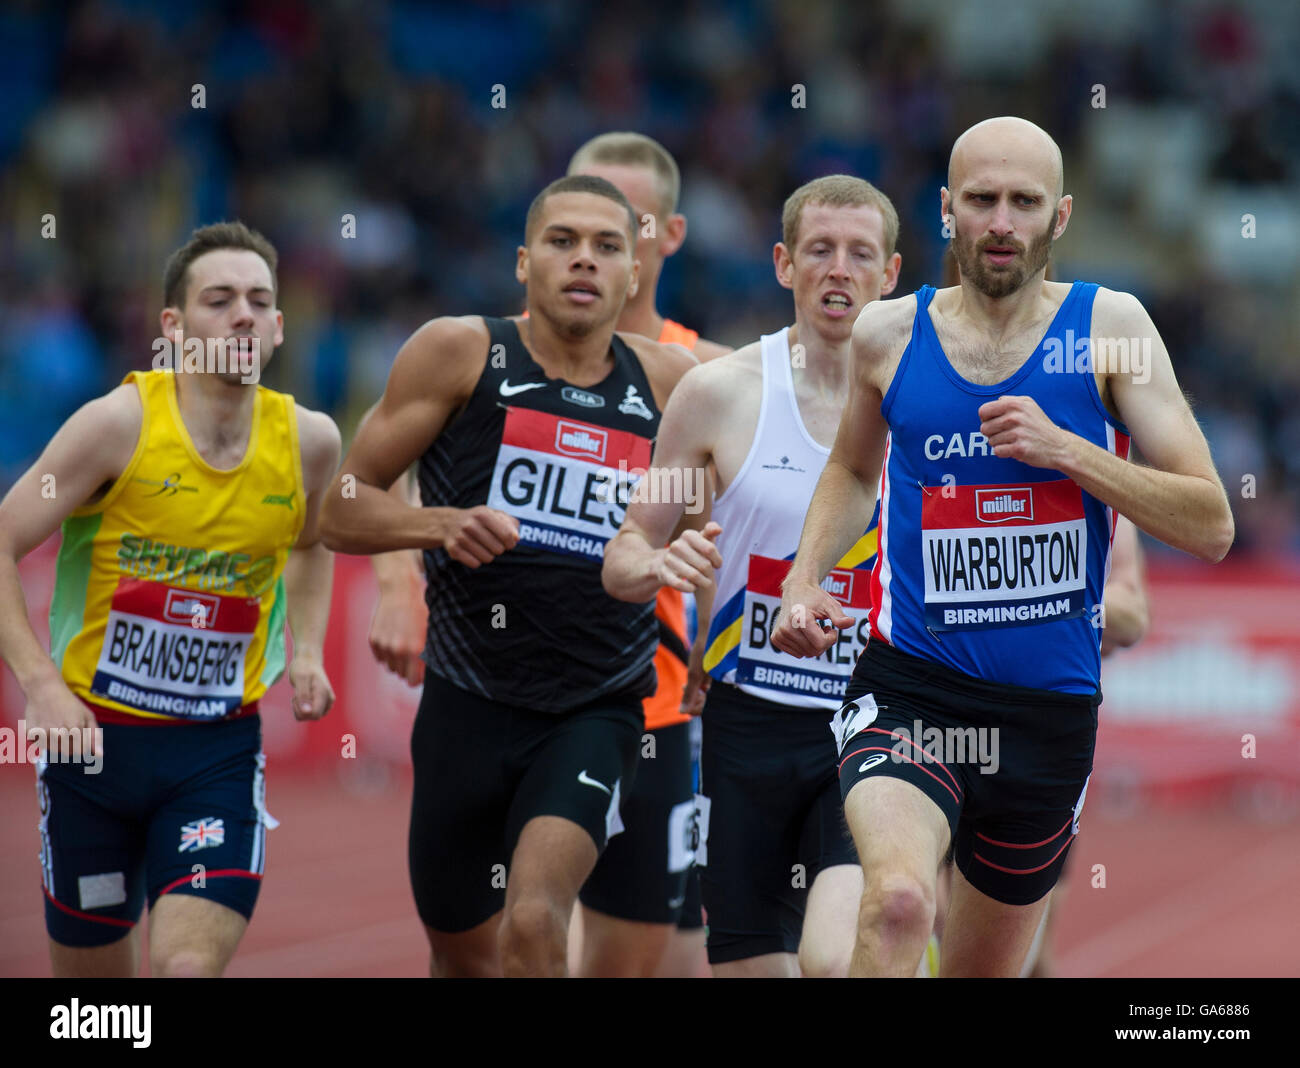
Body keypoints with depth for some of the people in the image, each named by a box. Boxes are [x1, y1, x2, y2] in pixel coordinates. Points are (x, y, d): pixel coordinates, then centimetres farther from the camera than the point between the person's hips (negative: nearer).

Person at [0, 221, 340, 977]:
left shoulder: (308, 441, -3)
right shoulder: (121, 424, -13)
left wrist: (306, 650, 7)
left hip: (220, 748, 1)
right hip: (92, 733, -1)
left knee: (190, 967, -18)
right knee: (94, 976, 11)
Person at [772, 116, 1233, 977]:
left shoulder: (1109, 327, -3)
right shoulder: (889, 334, 2)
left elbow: (1211, 527, -8)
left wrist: (1066, 451, -19)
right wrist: (804, 579, 7)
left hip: (1053, 710, 1)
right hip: (910, 688, -1)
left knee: (982, 971, 16)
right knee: (899, 903, -31)